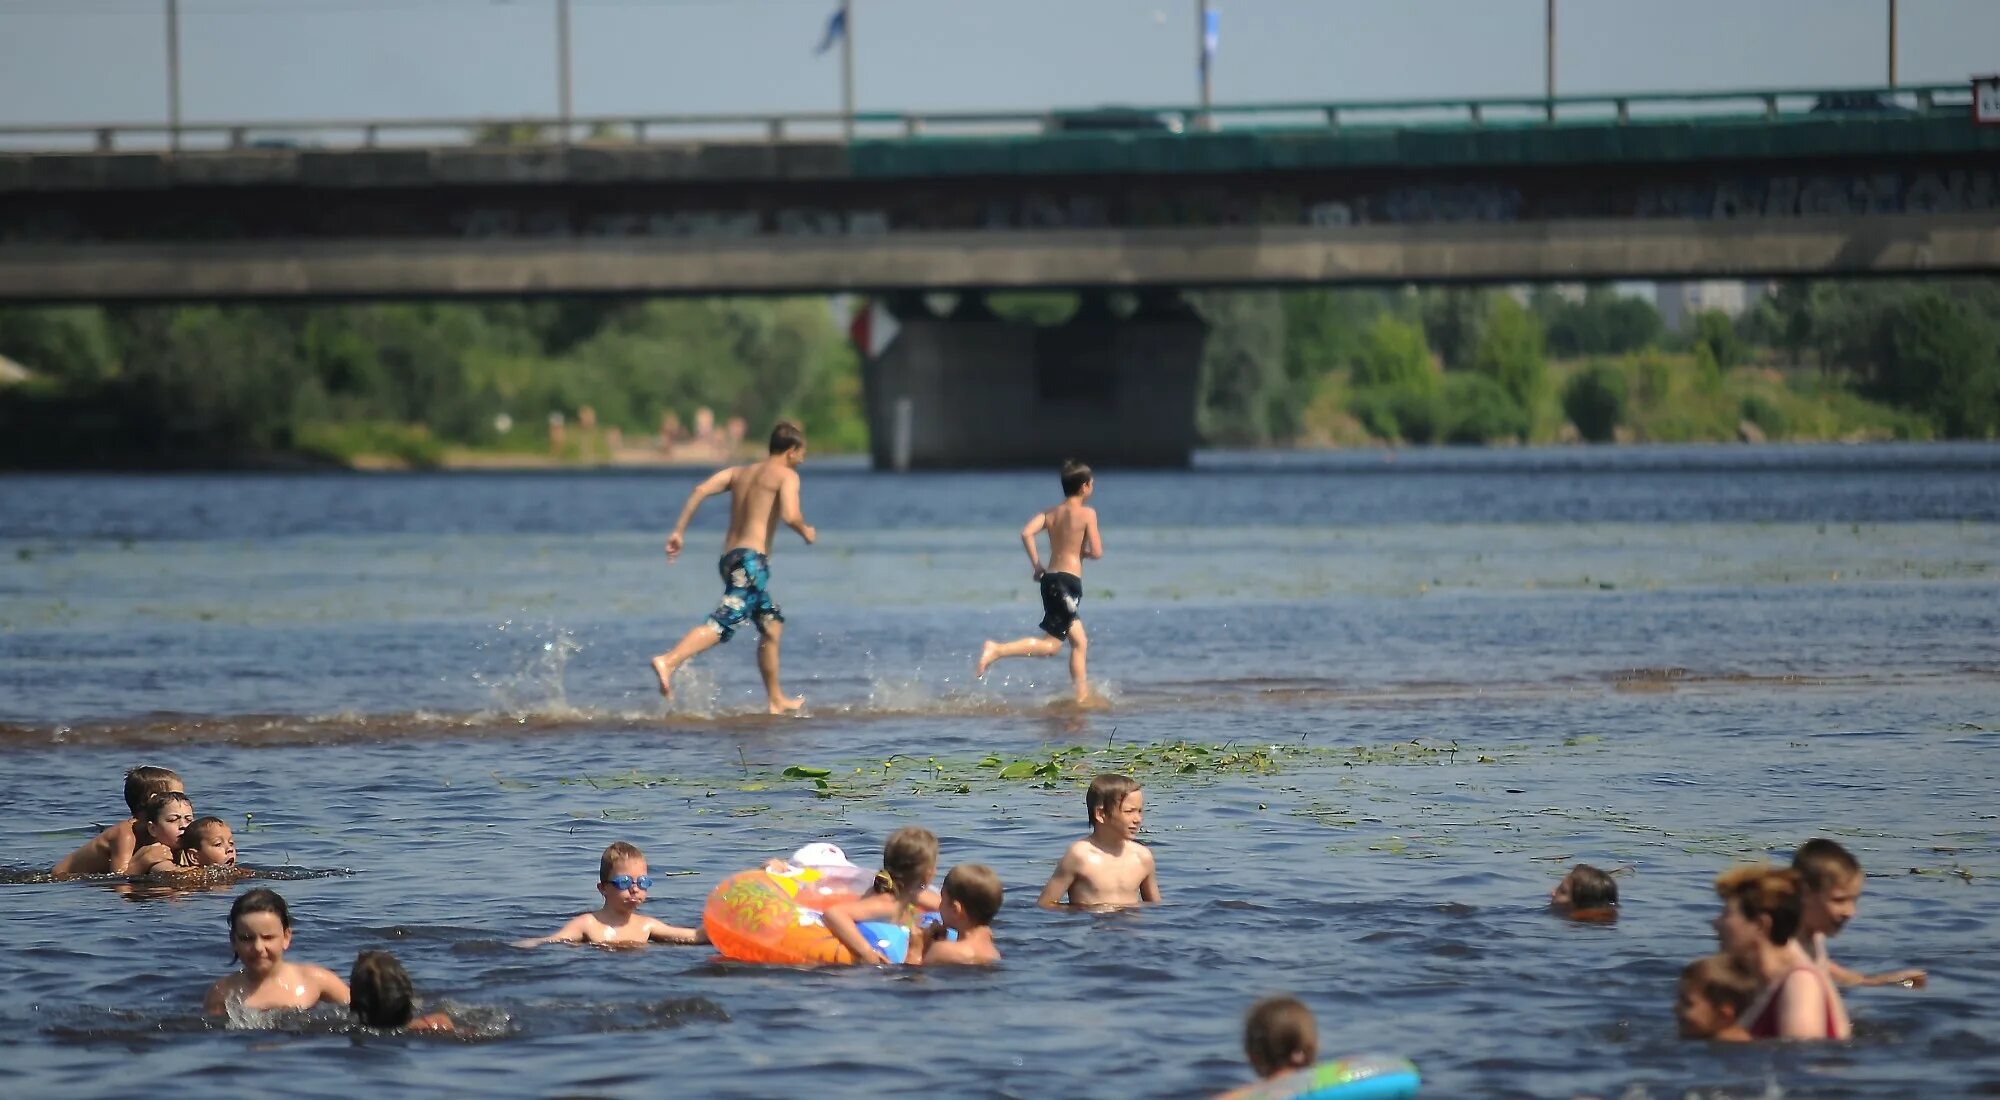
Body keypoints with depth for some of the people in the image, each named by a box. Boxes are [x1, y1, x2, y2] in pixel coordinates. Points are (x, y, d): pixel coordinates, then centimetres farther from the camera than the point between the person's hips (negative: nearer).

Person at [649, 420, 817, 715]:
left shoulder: (739, 472, 21)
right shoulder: (786, 475, 1)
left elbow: (701, 490, 6)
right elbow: (789, 516, -15)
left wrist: (678, 531, 4)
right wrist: (806, 531, 7)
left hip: (729, 556, 9)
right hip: (752, 558, -9)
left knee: (773, 624, 22)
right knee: (723, 623, -21)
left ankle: (776, 700, 29)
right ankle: (668, 661, -41)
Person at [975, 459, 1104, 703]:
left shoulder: (1050, 513, 11)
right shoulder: (1087, 513, -5)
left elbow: (1027, 533, -4)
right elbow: (1096, 552, -9)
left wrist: (1037, 565, 3)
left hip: (1049, 579, 8)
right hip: (1069, 580, -8)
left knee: (1080, 642, 17)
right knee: (1051, 644, -11)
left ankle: (1082, 695, 16)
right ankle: (997, 649, -27)